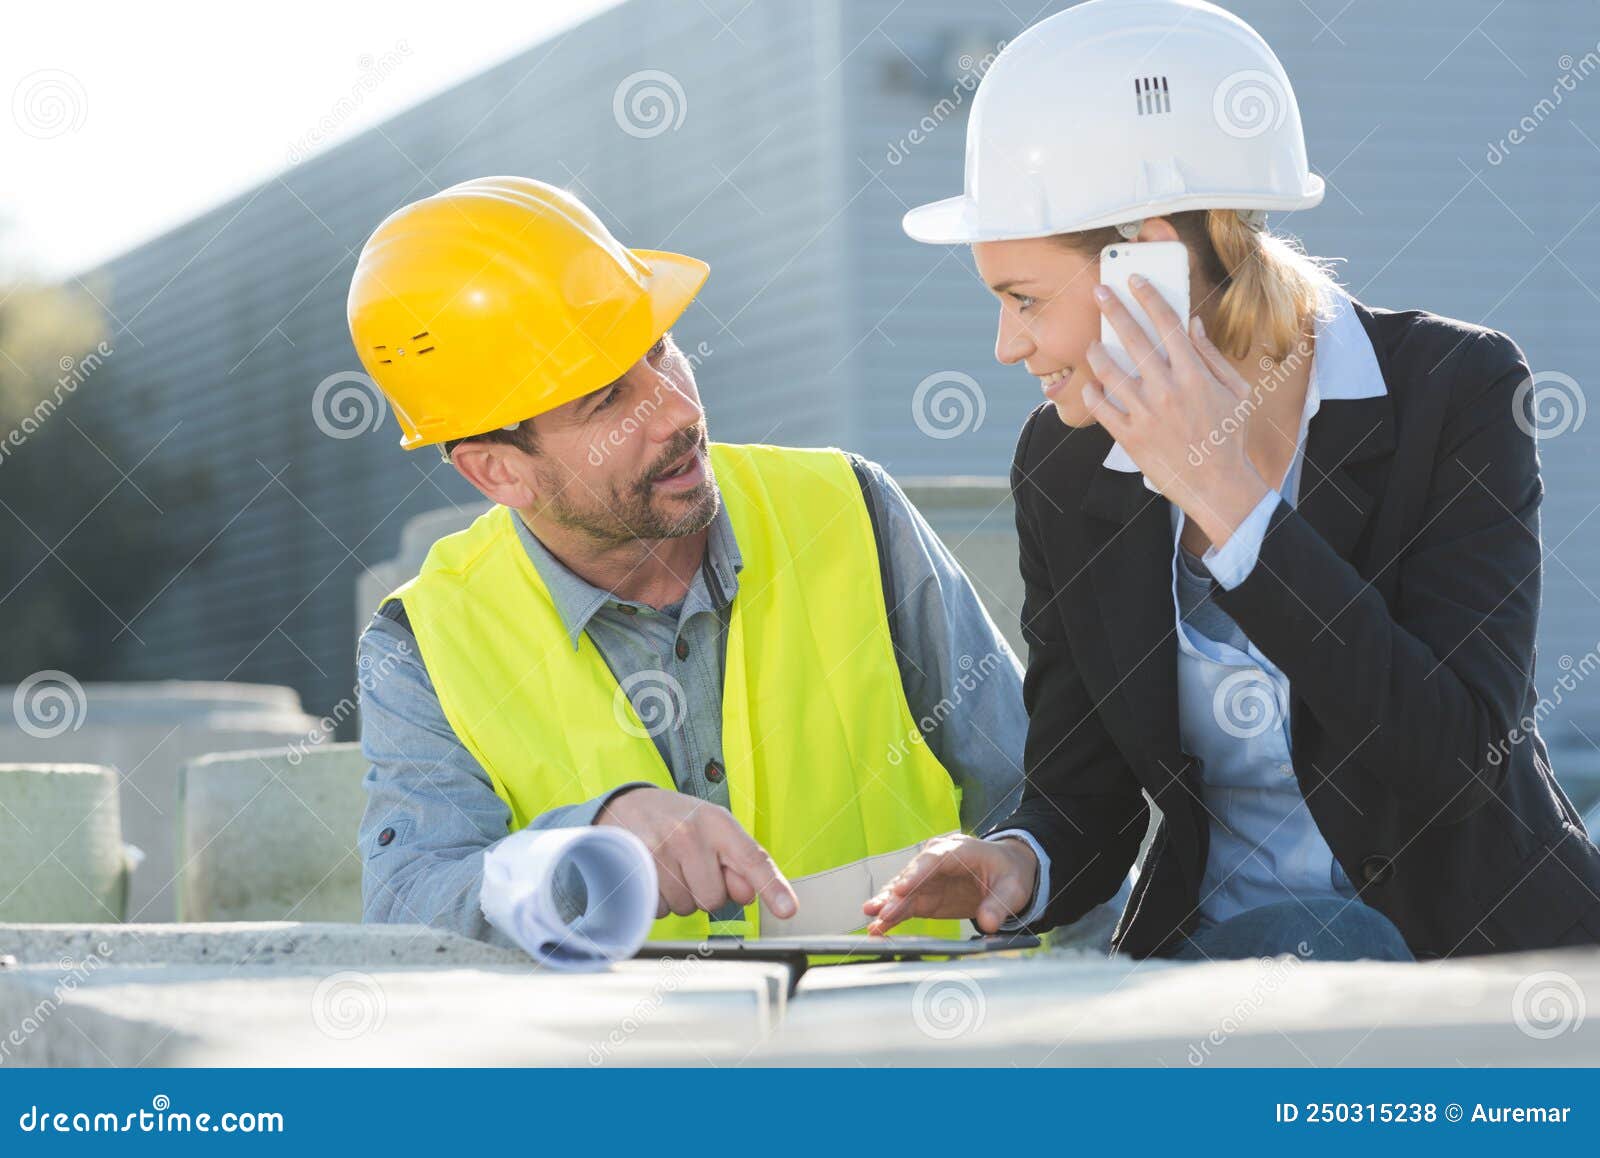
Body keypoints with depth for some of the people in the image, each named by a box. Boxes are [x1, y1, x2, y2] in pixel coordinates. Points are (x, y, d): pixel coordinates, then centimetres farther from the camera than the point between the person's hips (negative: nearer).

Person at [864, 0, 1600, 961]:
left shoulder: (1458, 388, -11)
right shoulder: (1063, 466, 1)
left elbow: (1454, 755, -22)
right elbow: (1084, 808, 6)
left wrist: (1229, 501, -24)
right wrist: (1019, 868, -18)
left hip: (1481, 954, -1)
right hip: (1213, 948, 1)